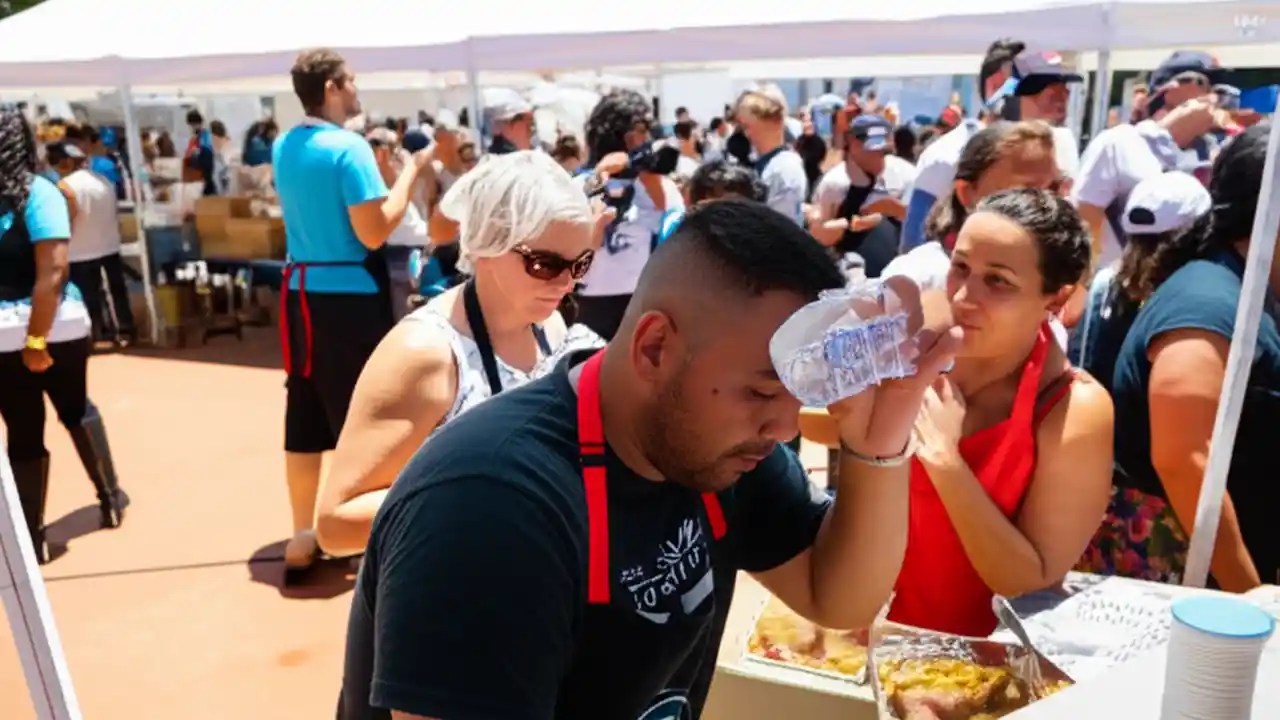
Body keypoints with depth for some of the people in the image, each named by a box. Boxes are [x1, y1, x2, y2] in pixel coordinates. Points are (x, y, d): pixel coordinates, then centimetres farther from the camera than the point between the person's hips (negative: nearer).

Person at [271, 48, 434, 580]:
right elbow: (374, 233, -18)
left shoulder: (283, 148, 11)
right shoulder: (349, 147, -14)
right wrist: (410, 174, -8)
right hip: (350, 296, -8)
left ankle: (303, 537, 22)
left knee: (305, 417, 12)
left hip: (300, 292, 8)